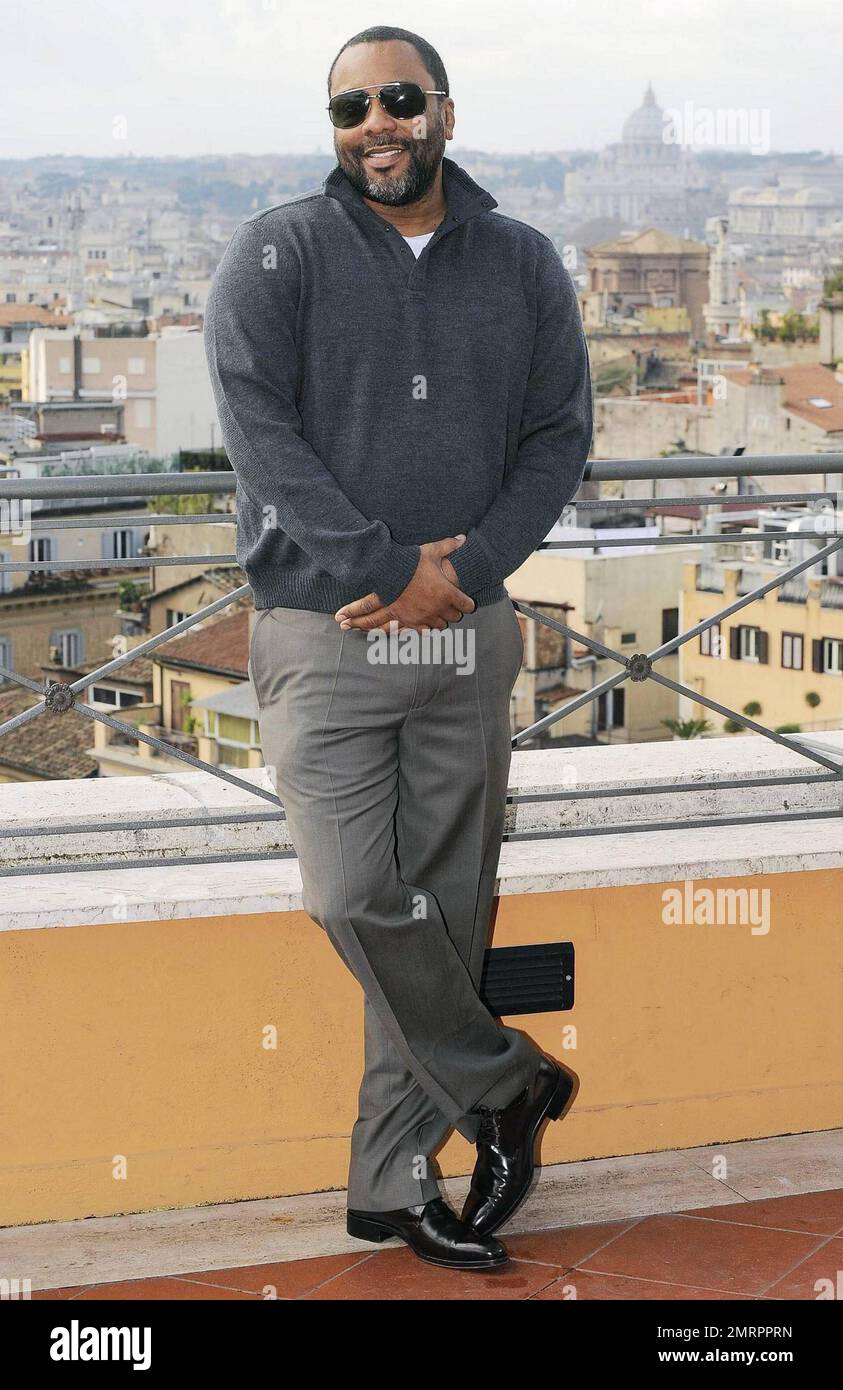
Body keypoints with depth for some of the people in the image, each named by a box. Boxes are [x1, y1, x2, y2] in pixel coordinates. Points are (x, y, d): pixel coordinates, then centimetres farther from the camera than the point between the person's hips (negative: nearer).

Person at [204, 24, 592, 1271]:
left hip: (468, 631, 3)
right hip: (325, 630, -2)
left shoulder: (523, 266, 9)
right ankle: (505, 1083, 11)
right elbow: (262, 432, -9)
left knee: (445, 909, 5)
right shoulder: (277, 255, 0)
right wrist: (385, 569, -16)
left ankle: (395, 1180, 16)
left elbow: (560, 435, 5)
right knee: (353, 898, -12)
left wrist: (466, 570, -10)